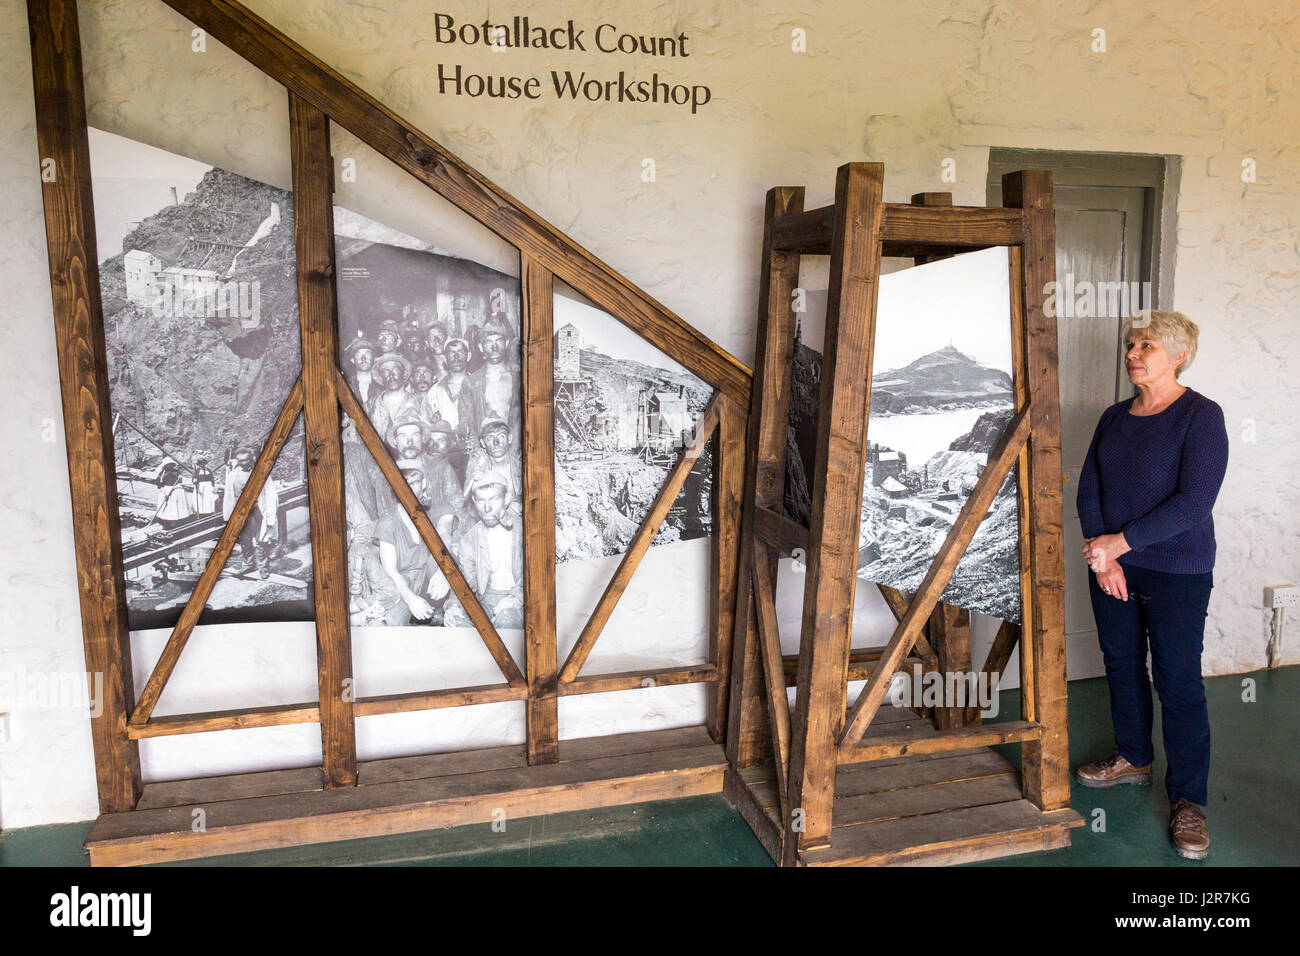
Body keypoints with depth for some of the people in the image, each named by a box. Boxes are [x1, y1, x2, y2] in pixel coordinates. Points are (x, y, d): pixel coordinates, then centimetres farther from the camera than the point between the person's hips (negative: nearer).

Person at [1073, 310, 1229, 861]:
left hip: (1177, 571, -6)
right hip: (1111, 565, 6)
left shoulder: (1201, 415, -10)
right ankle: (1133, 758, 34)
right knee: (1121, 664, 15)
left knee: (1178, 680, -1)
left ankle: (1188, 800, 11)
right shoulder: (1114, 417, 8)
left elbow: (1193, 502, -18)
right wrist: (1102, 554, -8)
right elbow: (1088, 490, 6)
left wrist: (1118, 541, -18)